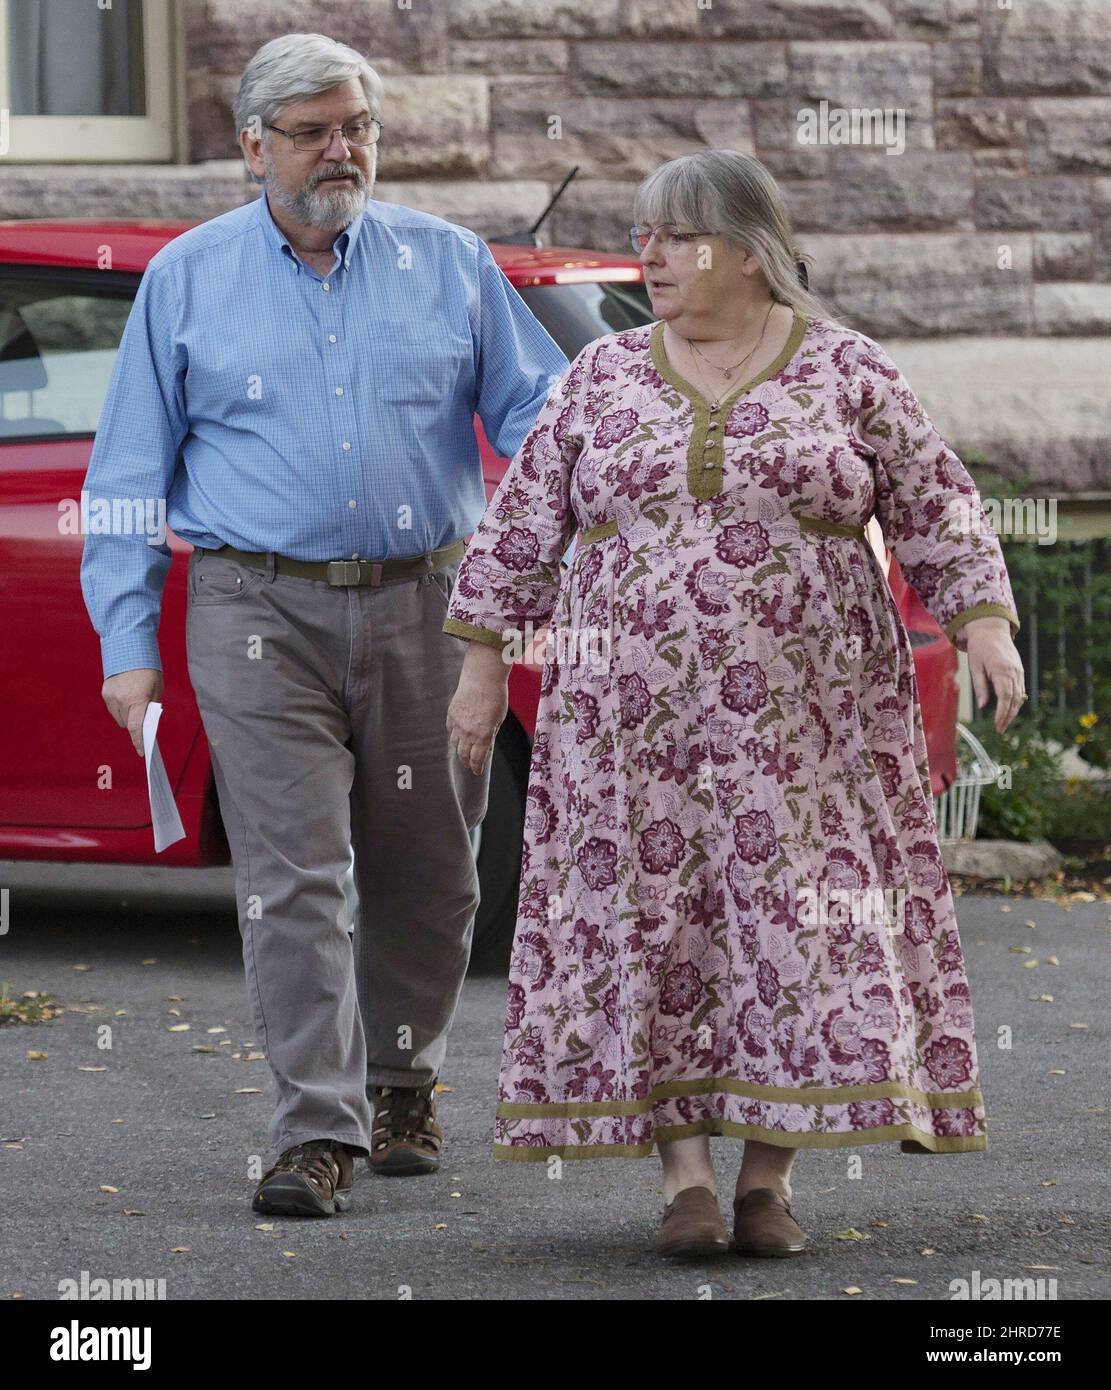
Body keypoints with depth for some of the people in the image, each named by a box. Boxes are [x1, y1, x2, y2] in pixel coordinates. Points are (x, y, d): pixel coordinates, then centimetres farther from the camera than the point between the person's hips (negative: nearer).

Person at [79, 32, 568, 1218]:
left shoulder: (448, 264, 8)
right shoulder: (187, 279, 7)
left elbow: (535, 411, 8)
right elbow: (130, 474, 8)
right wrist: (128, 644, 1)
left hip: (422, 602, 2)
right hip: (261, 611, -2)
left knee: (425, 872, 8)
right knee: (292, 875, -10)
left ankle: (401, 1082, 30)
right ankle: (318, 1133, -11)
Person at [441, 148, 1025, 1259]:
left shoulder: (844, 370, 1)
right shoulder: (604, 378, 6)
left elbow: (935, 507, 4)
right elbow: (522, 521, 9)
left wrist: (982, 624, -7)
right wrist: (482, 661, 5)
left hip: (800, 726, -1)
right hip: (632, 715, 2)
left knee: (800, 922, -4)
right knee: (648, 924, -2)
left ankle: (770, 1174, 4)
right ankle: (682, 1173, 3)